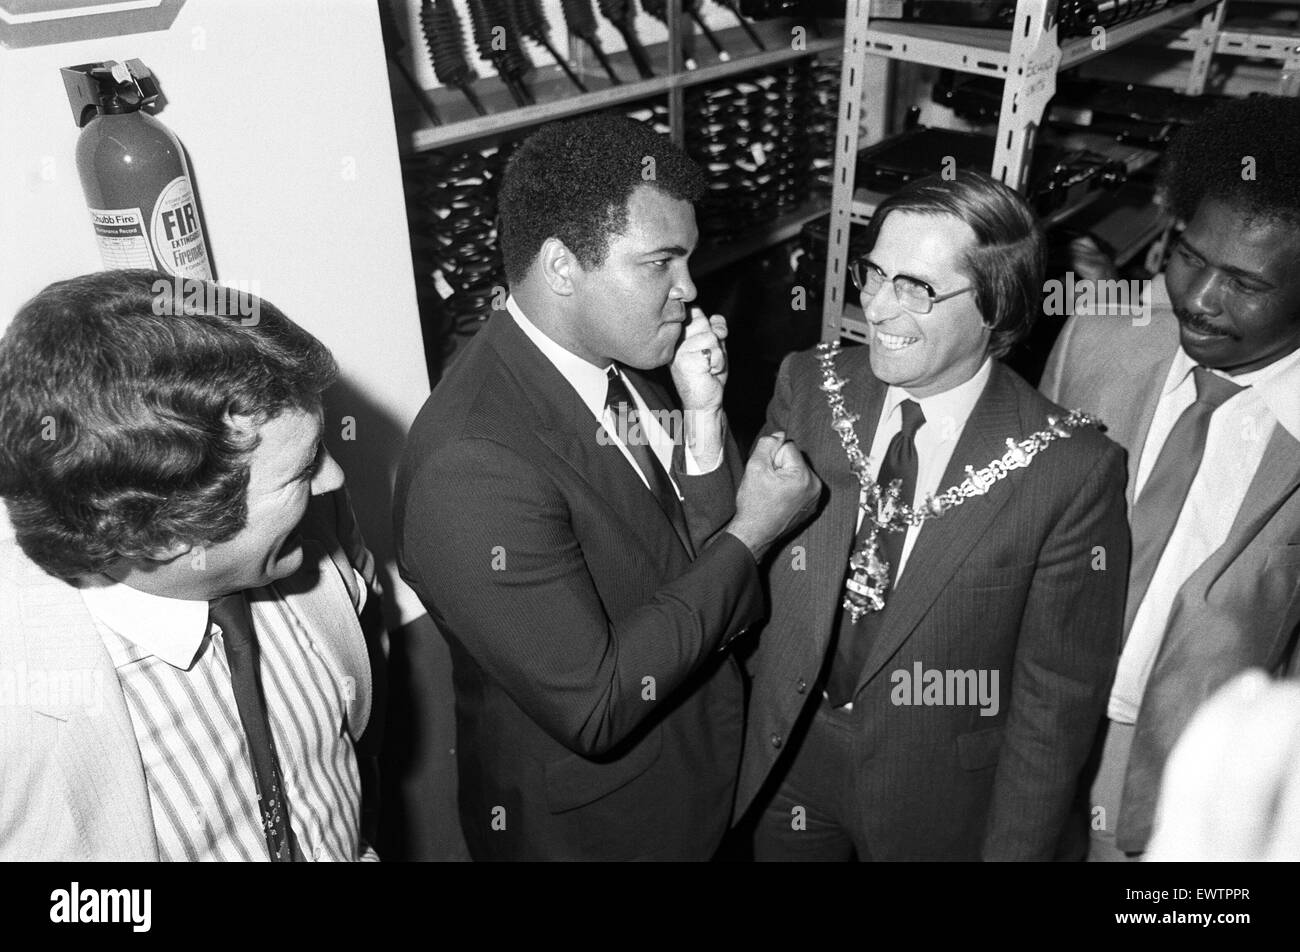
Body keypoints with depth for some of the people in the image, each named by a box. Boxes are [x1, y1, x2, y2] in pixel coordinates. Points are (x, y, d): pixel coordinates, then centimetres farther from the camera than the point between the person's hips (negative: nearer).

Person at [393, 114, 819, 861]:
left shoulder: (630, 365, -8)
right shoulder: (472, 465, -30)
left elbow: (738, 612, -5)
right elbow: (593, 706, -28)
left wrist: (703, 420, -20)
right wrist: (750, 532, -23)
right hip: (586, 827, -6)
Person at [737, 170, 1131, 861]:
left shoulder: (1073, 471, -21)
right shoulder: (807, 385, -11)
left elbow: (1056, 696, -12)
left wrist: (1011, 849, -8)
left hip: (940, 804, -2)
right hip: (786, 757, 3)